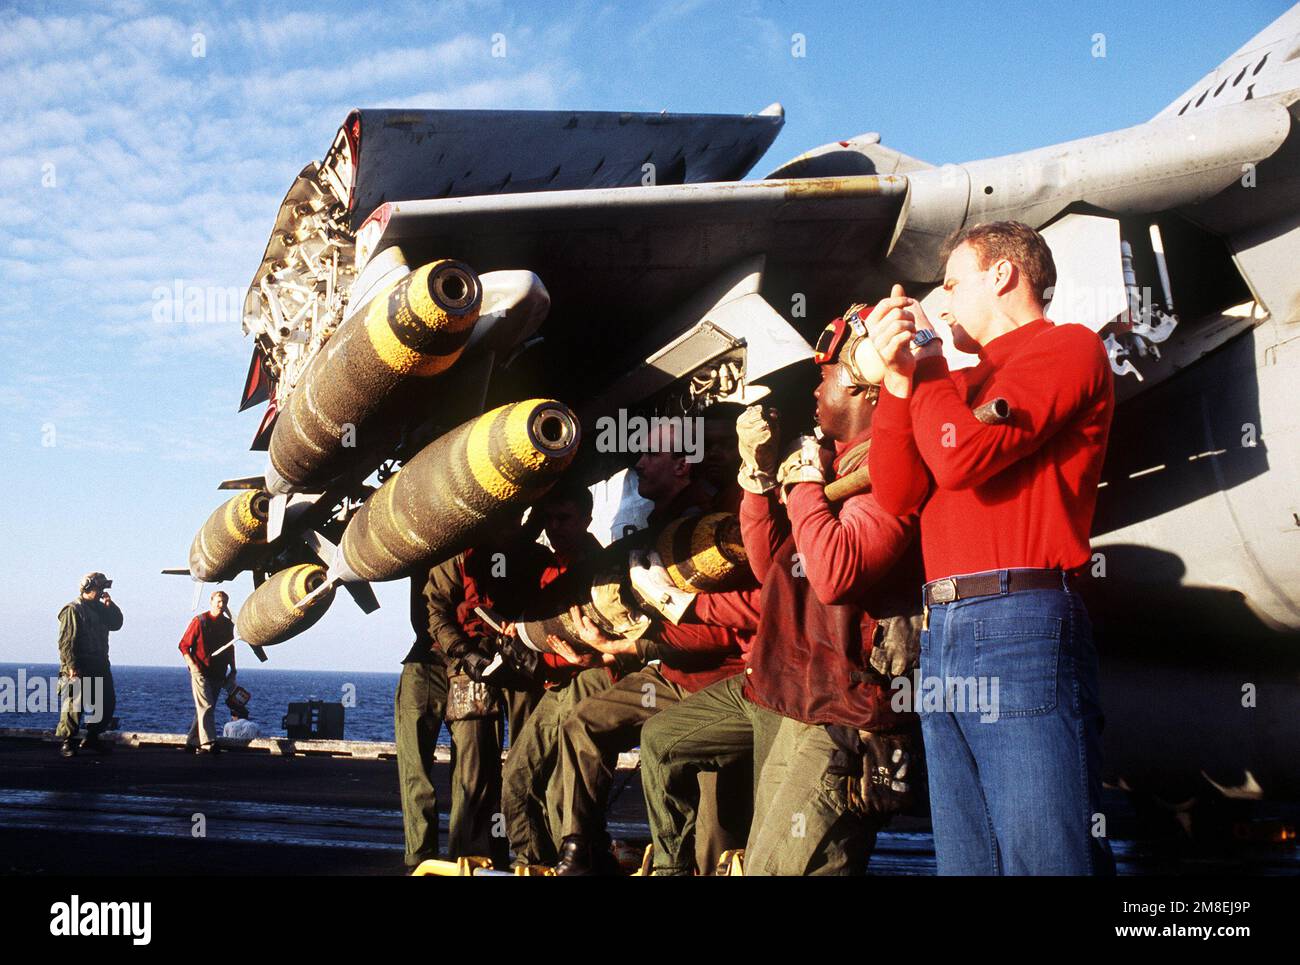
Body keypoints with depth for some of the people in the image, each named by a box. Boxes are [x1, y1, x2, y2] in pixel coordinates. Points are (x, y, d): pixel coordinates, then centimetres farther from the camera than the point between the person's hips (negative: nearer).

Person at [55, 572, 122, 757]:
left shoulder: (100, 608, 18)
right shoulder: (73, 610, -7)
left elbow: (116, 624, 13)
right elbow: (66, 641, -14)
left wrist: (109, 604, 2)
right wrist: (72, 666, -21)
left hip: (100, 667, 8)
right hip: (79, 668, -8)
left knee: (108, 703, 9)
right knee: (75, 704, -10)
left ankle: (92, 738, 21)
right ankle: (67, 742, -1)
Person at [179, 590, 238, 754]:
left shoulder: (228, 624, 10)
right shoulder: (199, 621, -4)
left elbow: (230, 649, 20)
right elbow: (184, 645, -3)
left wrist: (232, 671, 16)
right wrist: (192, 665, -15)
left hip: (218, 674, 5)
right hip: (200, 671, -5)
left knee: (204, 708, 9)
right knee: (205, 706, -15)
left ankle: (192, 742, 17)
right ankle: (207, 743, -23)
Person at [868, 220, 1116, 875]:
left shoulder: (1067, 347, 2)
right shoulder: (963, 382, 25)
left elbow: (963, 456, -12)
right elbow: (897, 493, 12)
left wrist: (926, 366, 4)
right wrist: (900, 379, 2)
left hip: (1021, 625, -8)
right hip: (942, 636, 8)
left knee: (1043, 858, -7)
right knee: (967, 861, 11)